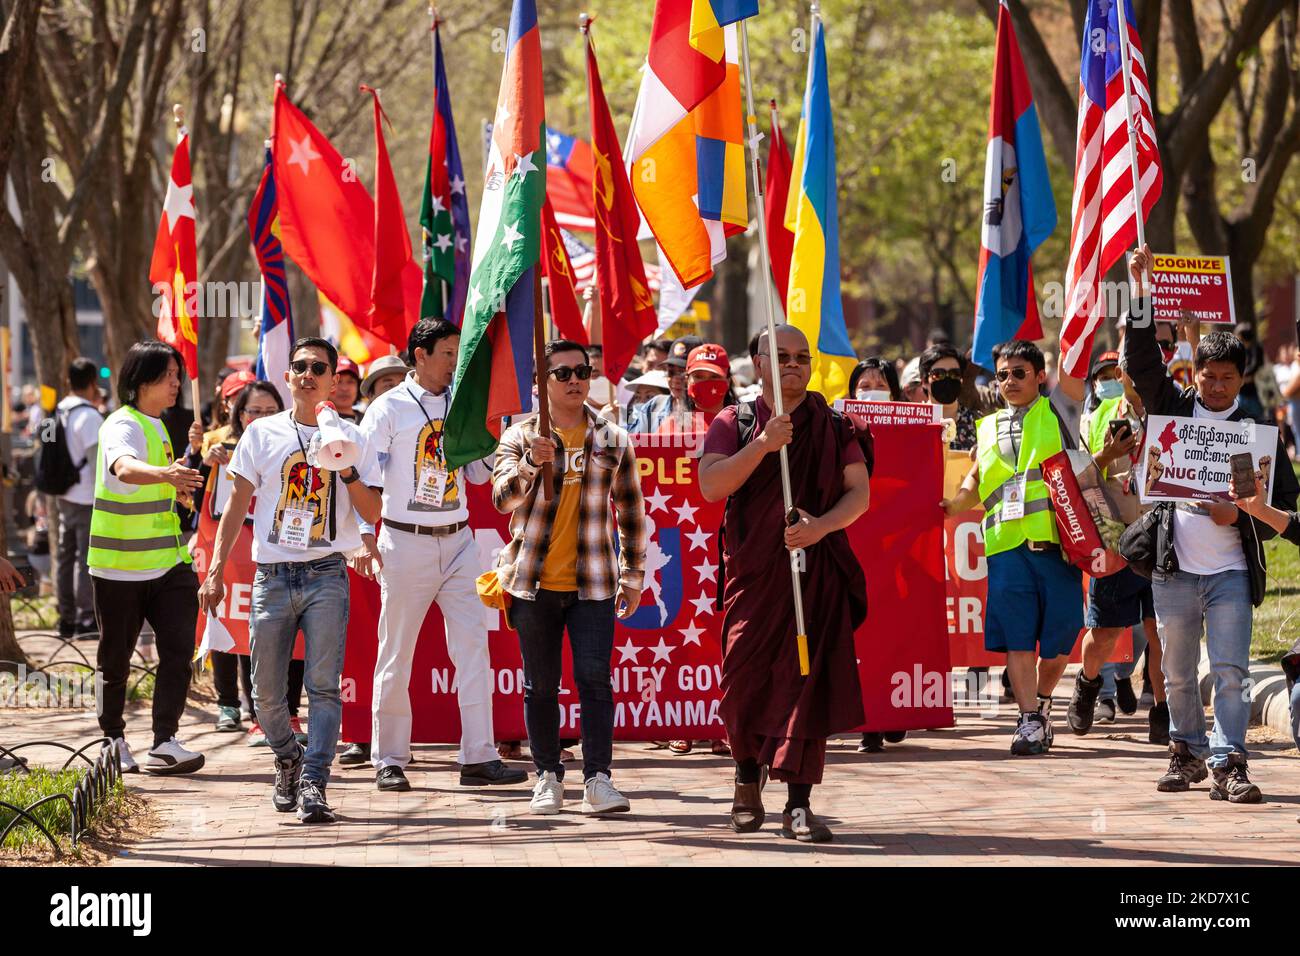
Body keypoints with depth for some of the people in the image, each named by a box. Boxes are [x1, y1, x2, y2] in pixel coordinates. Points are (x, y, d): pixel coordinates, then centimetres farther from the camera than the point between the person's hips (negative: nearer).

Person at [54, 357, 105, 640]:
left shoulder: (60, 411, 8)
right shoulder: (89, 417, -17)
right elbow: (97, 460, -19)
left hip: (65, 496, 9)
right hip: (87, 498, -9)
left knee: (67, 556, 12)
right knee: (88, 557, -5)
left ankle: (66, 619, 17)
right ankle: (86, 619, -6)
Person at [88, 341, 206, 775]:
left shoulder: (159, 426, 14)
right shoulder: (122, 425, -13)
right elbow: (125, 468, -38)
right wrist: (165, 474, -57)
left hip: (169, 561, 7)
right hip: (120, 565, -7)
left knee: (178, 647, -8)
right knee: (115, 657, 5)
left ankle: (165, 742, -11)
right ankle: (113, 740, 20)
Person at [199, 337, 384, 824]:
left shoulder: (351, 439, 7)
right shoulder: (263, 434, 9)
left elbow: (372, 514, 4)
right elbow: (237, 505, 10)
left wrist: (347, 469, -12)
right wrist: (215, 570, 3)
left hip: (327, 577, -1)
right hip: (272, 577, 2)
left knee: (323, 684, -14)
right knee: (266, 692, 3)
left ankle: (313, 784, -16)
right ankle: (288, 760, 28)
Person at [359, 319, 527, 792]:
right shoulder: (389, 408, -2)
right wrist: (365, 539, -11)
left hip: (458, 541, 4)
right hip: (406, 541, -4)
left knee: (473, 647, -4)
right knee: (396, 654, 2)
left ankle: (479, 757, -4)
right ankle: (389, 760, 10)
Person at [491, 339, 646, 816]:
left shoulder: (612, 440, 7)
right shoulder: (519, 437, 2)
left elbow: (631, 512, 14)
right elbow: (503, 498, -12)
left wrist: (634, 576, 12)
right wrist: (531, 462, -30)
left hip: (593, 583, 0)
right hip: (534, 583, 0)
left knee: (594, 677, -10)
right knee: (541, 684, 5)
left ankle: (597, 779, -11)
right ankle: (548, 777, 14)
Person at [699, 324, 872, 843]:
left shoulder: (835, 427, 9)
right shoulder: (734, 423, 6)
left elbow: (859, 492, 4)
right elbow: (711, 485, -8)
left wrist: (822, 525, -15)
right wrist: (763, 444, -18)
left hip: (817, 569, 0)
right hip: (752, 568, 0)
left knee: (808, 679, -9)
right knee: (745, 681, 3)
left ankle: (798, 804, -9)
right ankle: (748, 778, 30)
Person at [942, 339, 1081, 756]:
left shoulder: (1057, 414, 12)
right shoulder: (987, 429, 21)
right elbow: (977, 481, 27)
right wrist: (953, 505, 13)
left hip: (1056, 540, -2)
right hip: (1007, 544, 2)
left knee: (1058, 636, 1)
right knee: (1016, 635, -7)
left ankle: (1042, 703, 24)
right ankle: (1029, 720, -5)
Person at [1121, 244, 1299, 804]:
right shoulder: (1173, 408, 7)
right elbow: (1141, 360, 0)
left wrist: (1240, 518, -13)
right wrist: (1140, 291, -8)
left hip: (1231, 572, -2)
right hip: (1174, 568, 2)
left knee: (1231, 673, -9)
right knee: (1177, 674, 10)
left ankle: (1228, 764, -10)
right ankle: (1187, 752, 25)